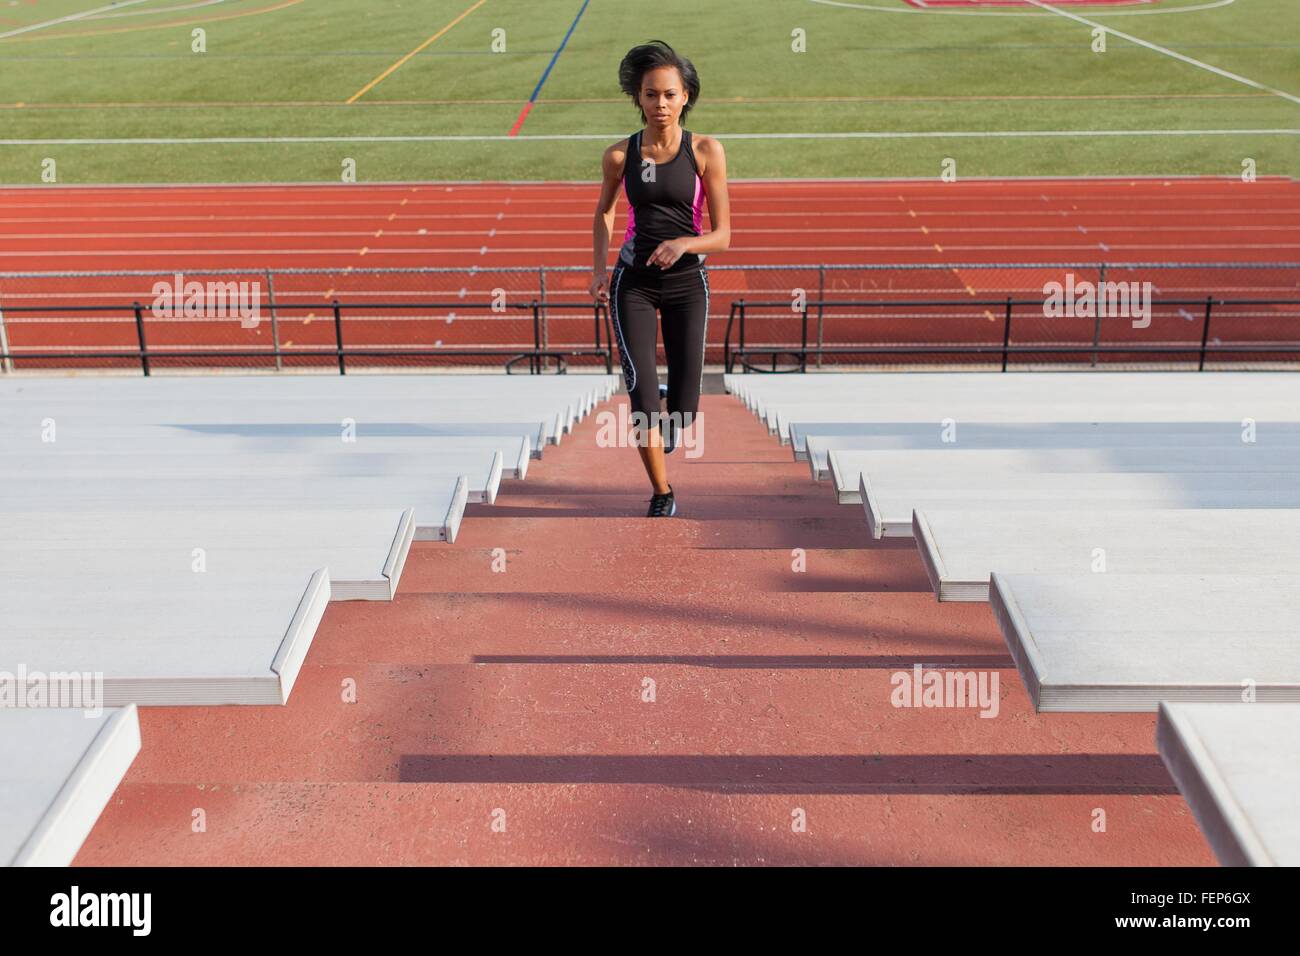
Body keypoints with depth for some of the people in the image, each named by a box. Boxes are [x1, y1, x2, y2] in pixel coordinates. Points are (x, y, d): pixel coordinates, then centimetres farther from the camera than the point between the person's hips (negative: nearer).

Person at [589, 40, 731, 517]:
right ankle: (662, 493, 7)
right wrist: (599, 267, 3)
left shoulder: (706, 151, -6)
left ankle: (657, 427, 39)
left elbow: (722, 235, -5)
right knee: (641, 391, -13)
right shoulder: (620, 155, -2)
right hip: (633, 281, 0)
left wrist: (684, 244, -25)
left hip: (687, 283, 0)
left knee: (683, 412, 0)